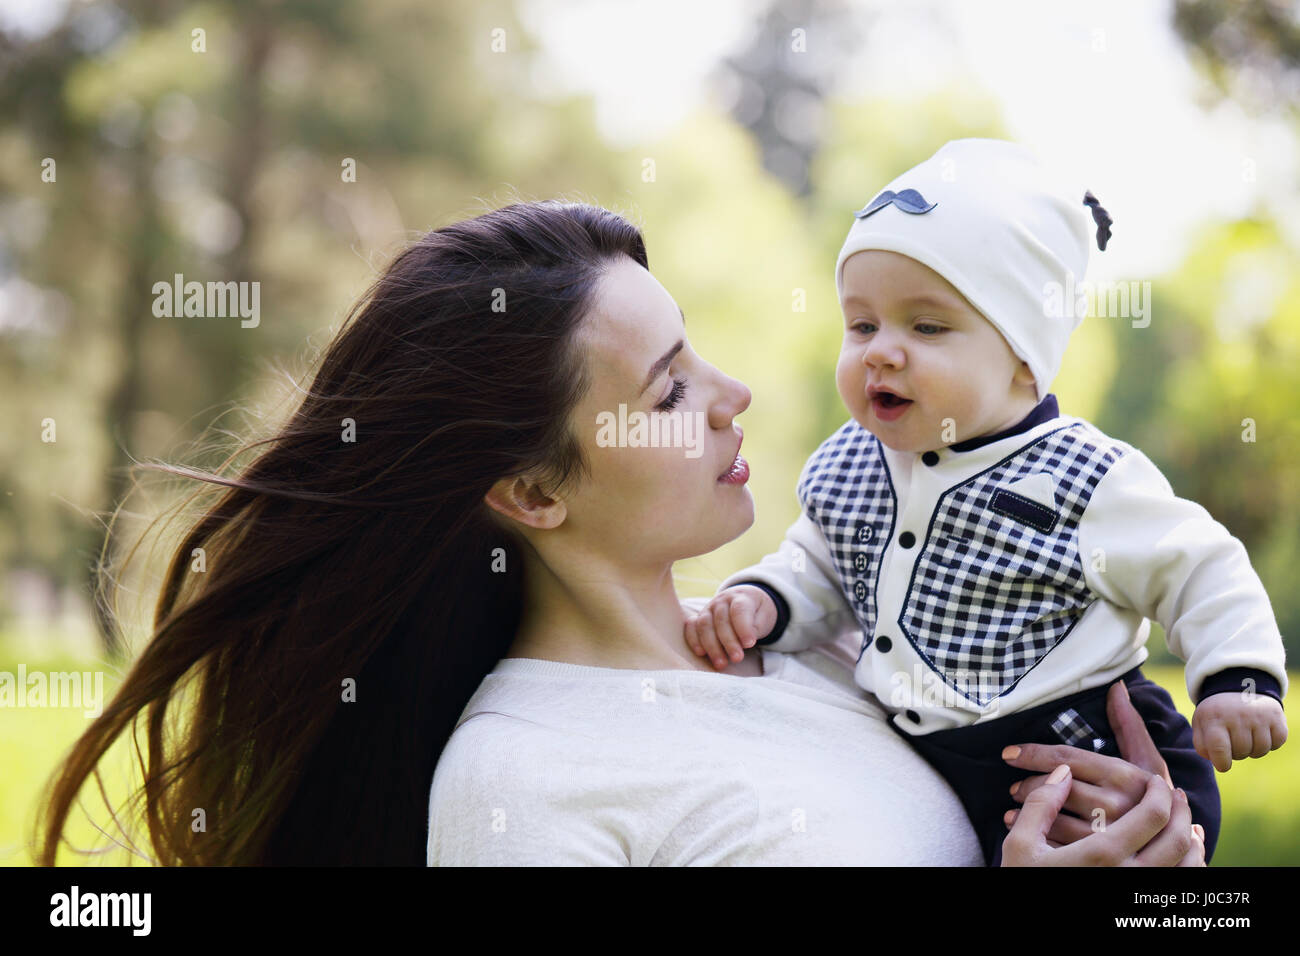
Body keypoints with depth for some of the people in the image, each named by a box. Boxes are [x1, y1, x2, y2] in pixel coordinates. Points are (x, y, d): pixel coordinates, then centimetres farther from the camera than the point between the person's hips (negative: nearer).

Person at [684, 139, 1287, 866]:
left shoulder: (1088, 482, -13)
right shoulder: (842, 470, 2)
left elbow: (1202, 572, -3)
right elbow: (815, 574, 17)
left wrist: (1241, 682, -14)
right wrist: (761, 602, -3)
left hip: (1084, 759, -6)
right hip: (917, 766, 6)